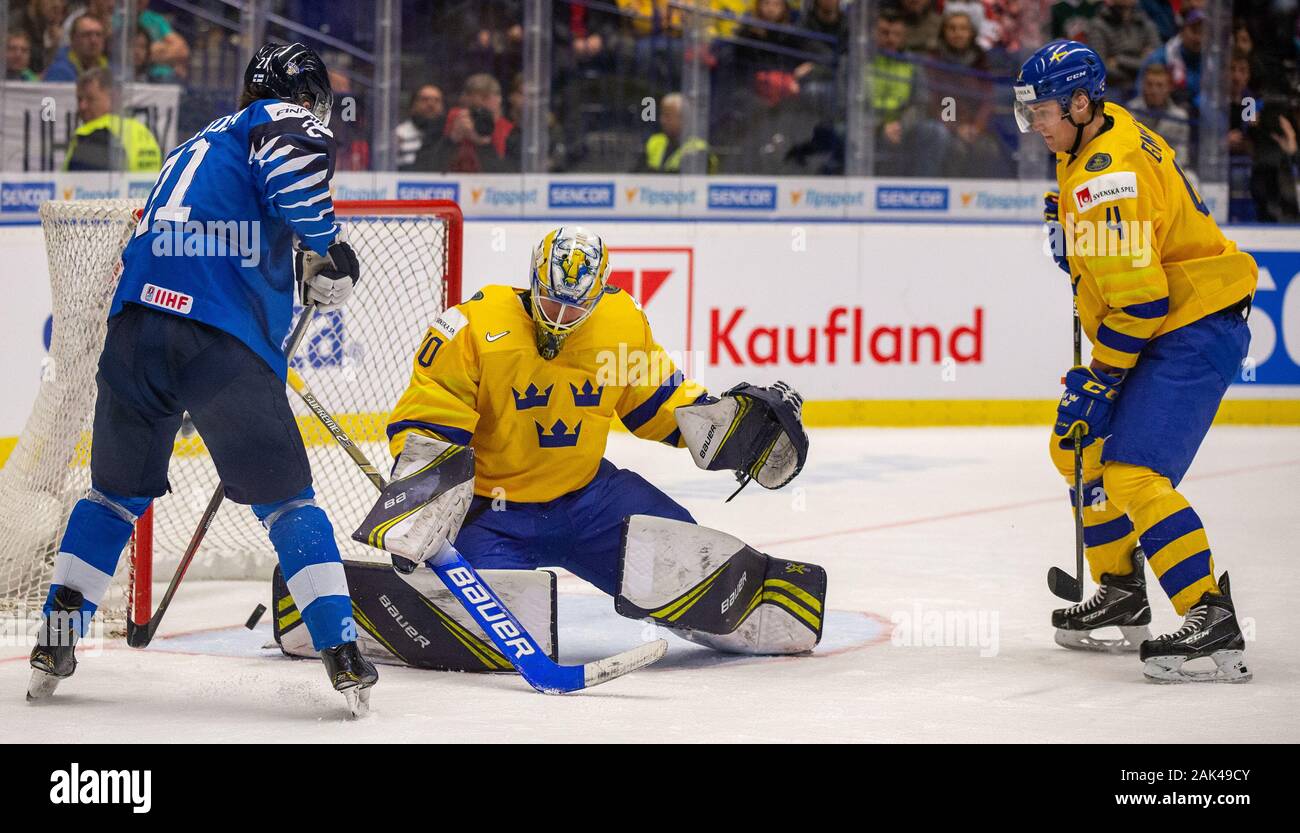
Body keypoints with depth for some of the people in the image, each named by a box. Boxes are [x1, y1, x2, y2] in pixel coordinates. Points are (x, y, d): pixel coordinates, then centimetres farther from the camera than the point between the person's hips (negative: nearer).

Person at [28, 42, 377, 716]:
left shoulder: (190, 149, 32)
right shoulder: (279, 121, 9)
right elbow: (296, 155, -16)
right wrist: (326, 246, -5)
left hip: (133, 330, 6)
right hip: (225, 344, -6)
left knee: (117, 492, 22)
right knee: (285, 501, 5)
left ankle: (53, 646, 18)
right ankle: (343, 657, -1)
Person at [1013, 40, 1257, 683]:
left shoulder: (1108, 180, -25)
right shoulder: (1107, 131, 7)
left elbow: (1139, 299, -26)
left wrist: (1097, 381, -18)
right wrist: (1074, 228, 14)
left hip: (1193, 333, -11)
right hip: (1163, 329, 11)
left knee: (1132, 477, -21)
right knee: (1080, 449, 19)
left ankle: (1212, 620, -24)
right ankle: (1121, 596, 30)